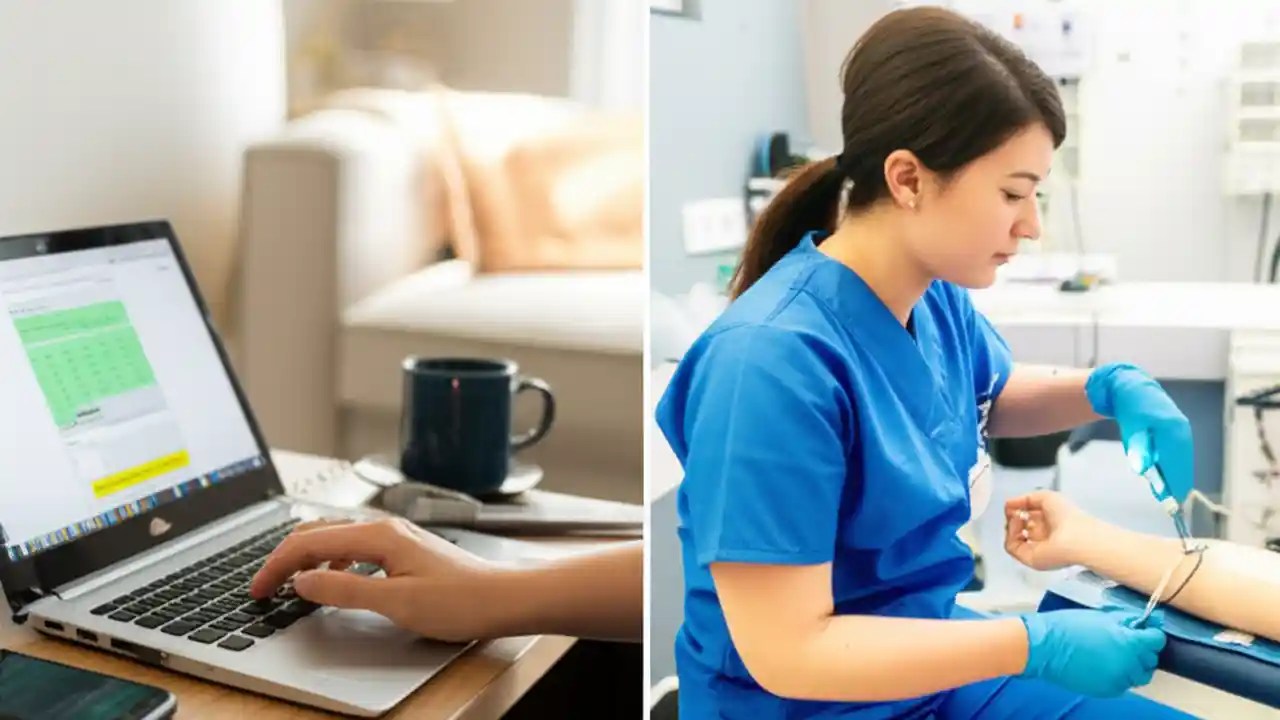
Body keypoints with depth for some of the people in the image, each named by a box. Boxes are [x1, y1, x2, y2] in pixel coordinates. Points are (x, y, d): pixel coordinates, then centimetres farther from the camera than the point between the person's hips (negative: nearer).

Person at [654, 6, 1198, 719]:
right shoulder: (774, 359, -29)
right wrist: (1036, 644, -24)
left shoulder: (938, 298, -5)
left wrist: (1111, 387, -2)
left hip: (935, 656, 8)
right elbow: (785, 652, -27)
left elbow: (996, 399, 18)